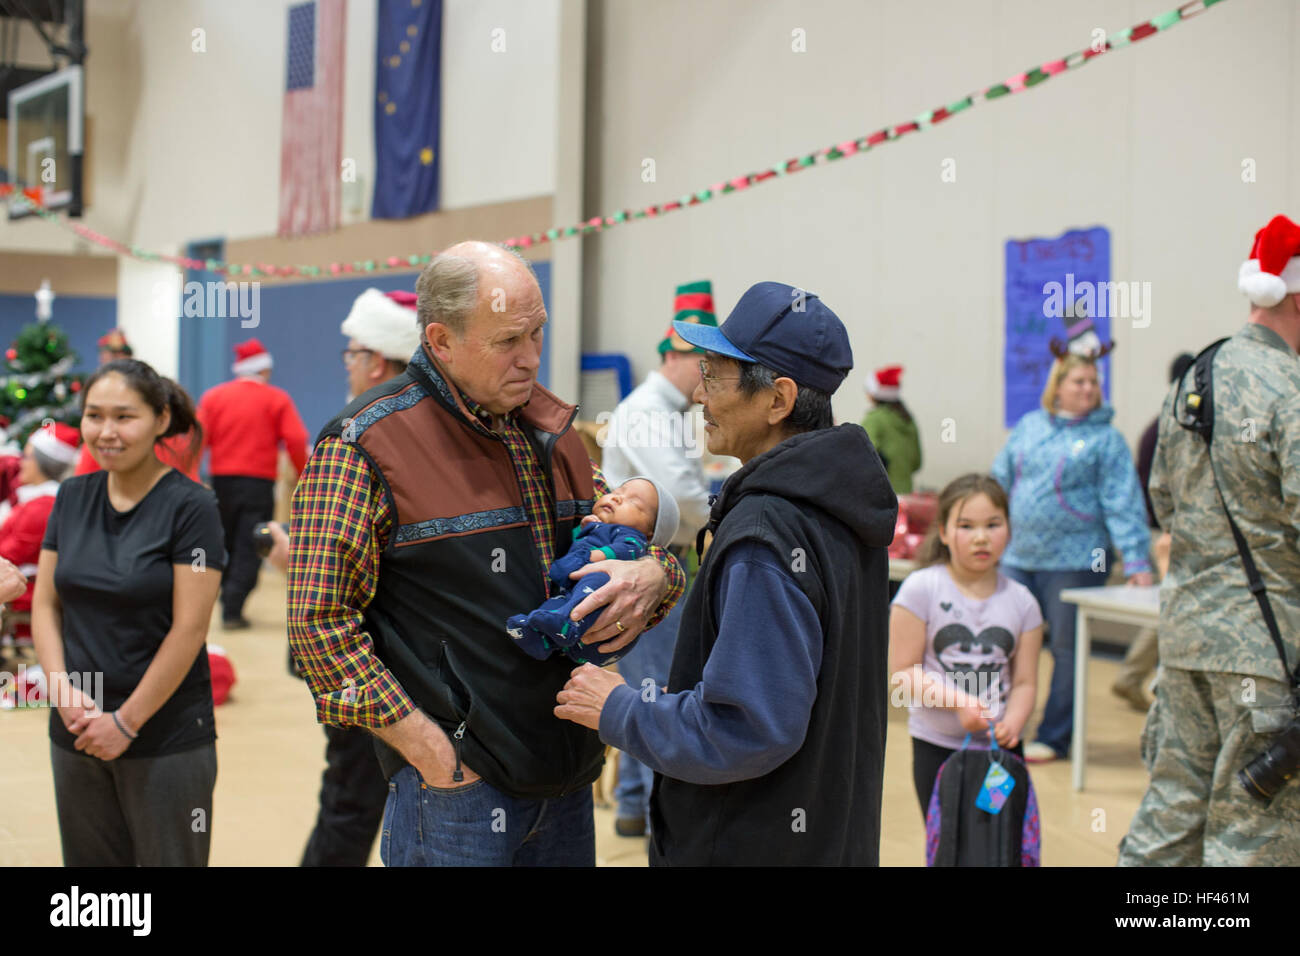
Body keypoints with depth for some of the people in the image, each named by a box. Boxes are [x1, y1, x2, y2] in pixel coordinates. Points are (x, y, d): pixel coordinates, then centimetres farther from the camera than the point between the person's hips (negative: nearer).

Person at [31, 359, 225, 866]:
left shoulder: (190, 506, -10)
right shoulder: (72, 497, 6)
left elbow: (189, 628, -14)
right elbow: (45, 602, 8)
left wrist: (127, 721, -13)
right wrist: (63, 689, -7)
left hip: (166, 739, -5)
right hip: (77, 732, 5)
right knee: (89, 859, 11)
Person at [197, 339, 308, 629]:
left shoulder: (213, 396, 5)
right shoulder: (277, 400, -2)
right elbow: (296, 441, -10)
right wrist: (301, 475, 3)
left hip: (221, 479, 3)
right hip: (258, 482, -3)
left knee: (224, 546, 18)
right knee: (249, 550, -1)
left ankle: (228, 602, 26)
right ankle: (233, 610, -8)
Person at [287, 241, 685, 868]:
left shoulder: (552, 429, 10)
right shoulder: (365, 445, -9)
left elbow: (626, 540, 20)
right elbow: (320, 622, -12)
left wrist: (652, 575, -5)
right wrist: (428, 749, -16)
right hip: (456, 787, -6)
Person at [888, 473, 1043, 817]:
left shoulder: (1020, 601, 3)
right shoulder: (922, 589, -7)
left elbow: (1025, 682, 2)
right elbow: (902, 674, -8)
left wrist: (1012, 722, -18)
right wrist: (958, 701, -21)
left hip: (1001, 748, 2)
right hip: (937, 747, -2)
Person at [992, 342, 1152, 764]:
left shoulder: (1105, 439, -2)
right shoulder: (1028, 428, 10)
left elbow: (1122, 503, -6)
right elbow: (1000, 482, 19)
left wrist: (1136, 560, -12)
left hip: (1075, 562, -4)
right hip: (1019, 556, 4)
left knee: (1067, 649, 3)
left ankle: (1054, 738, 13)